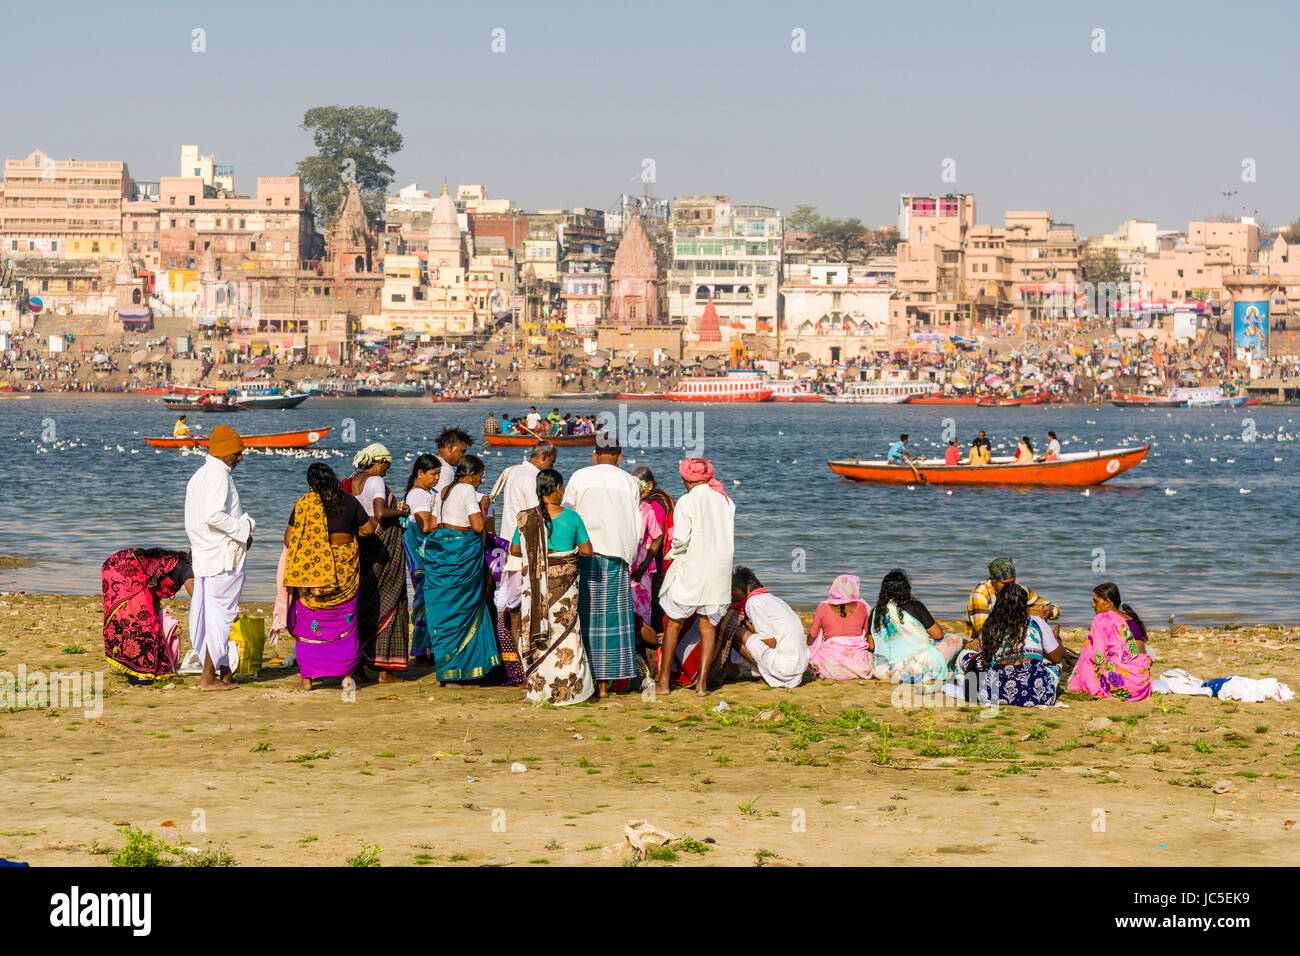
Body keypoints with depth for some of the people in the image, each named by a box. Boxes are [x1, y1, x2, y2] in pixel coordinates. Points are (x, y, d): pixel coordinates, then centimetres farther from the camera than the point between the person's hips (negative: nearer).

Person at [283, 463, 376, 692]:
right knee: (345, 621, 10)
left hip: (310, 567, -2)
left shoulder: (304, 504, -6)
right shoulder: (349, 502, 0)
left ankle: (307, 678, 5)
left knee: (309, 623, 6)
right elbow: (369, 528, 9)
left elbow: (289, 538, -6)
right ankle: (347, 675, 10)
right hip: (344, 568, 2)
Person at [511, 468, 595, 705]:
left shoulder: (525, 518, -1)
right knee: (564, 632, 5)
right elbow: (587, 550, -1)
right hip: (564, 580, -2)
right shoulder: (571, 517, -6)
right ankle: (566, 688, 7)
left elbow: (514, 549, 8)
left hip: (534, 582, 2)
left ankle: (538, 689, 11)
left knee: (535, 631, 9)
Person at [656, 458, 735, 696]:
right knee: (708, 627, 9)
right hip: (719, 570, 4)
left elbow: (680, 540, -14)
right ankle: (702, 682, 3)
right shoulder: (726, 500, 5)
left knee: (673, 624, 8)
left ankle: (663, 681, 11)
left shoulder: (687, 502, -10)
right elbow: (729, 537, 8)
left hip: (690, 570, -4)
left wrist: (671, 554, 5)